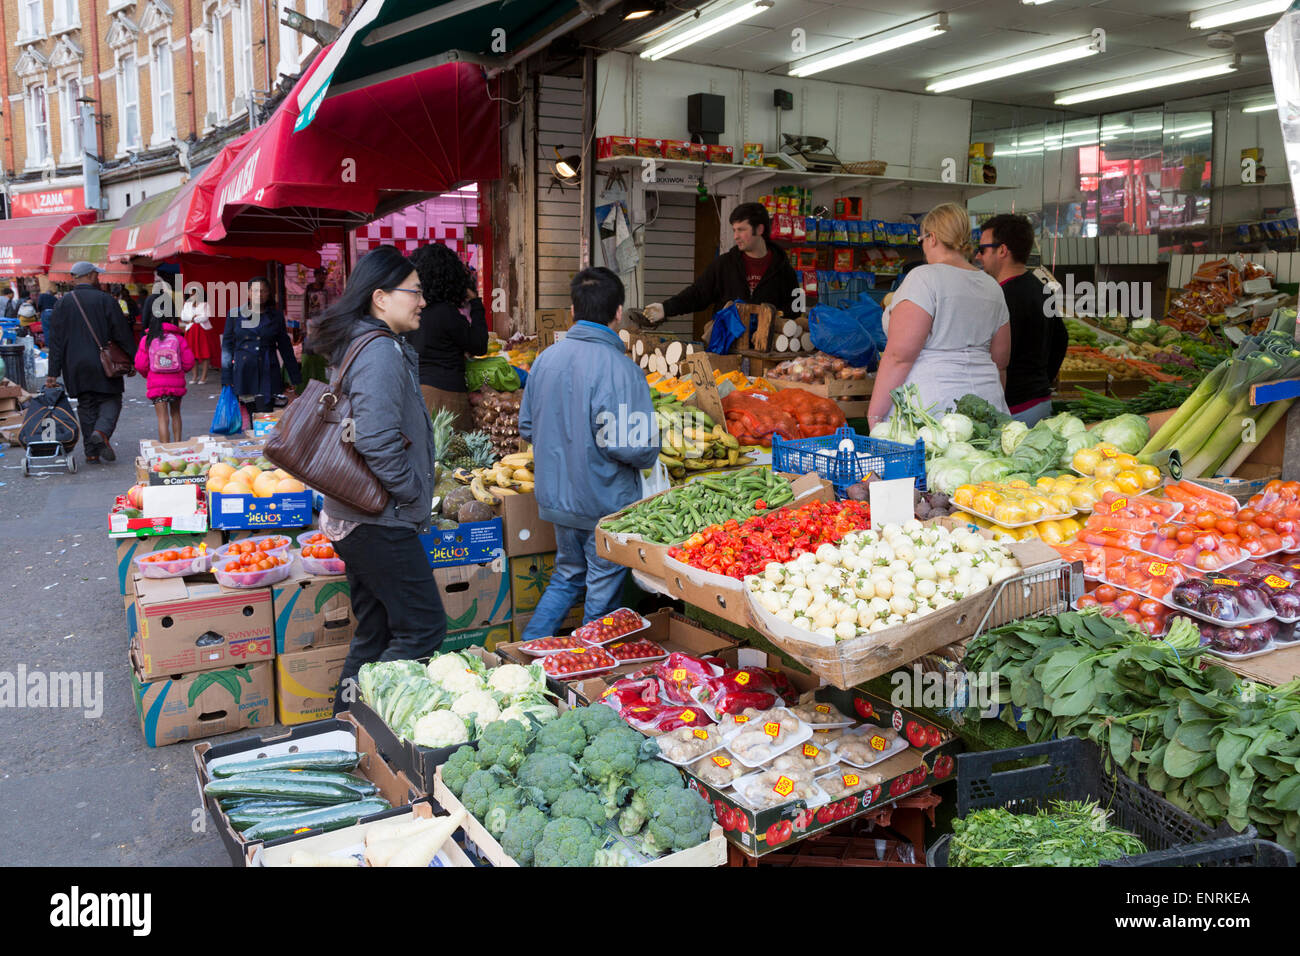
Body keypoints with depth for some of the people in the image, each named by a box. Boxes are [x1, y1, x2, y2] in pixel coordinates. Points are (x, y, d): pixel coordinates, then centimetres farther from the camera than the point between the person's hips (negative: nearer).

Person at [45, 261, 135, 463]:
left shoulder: (63, 303, 5)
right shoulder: (104, 299, -6)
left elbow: (56, 340, 4)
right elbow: (122, 333, -7)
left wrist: (53, 372, 6)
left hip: (76, 368, 4)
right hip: (102, 365, -4)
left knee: (86, 405, 10)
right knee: (111, 400, 5)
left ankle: (91, 451, 7)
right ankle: (102, 432, -22)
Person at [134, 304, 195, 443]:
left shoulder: (147, 340, -4)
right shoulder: (178, 338, -4)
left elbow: (140, 365, -3)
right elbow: (189, 362, -4)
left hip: (156, 384, -1)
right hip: (176, 383, 1)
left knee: (163, 418, 0)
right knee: (175, 413, 21)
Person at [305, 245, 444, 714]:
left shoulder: (356, 343, 14)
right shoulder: (381, 351, -18)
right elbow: (377, 442, -28)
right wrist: (415, 498, -15)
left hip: (351, 518, 10)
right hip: (381, 522, -10)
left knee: (374, 633, 18)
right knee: (424, 628, -2)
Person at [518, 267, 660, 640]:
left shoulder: (546, 358, 0)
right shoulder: (618, 368, -21)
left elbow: (526, 426, 9)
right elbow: (635, 448, -24)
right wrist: (650, 454, -2)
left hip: (555, 497, 6)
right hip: (605, 503, -6)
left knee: (567, 576, 25)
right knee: (604, 592, 11)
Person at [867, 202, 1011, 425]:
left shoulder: (924, 278, -8)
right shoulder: (992, 287, 14)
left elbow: (899, 356, -15)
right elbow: (1000, 362, 19)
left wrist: (874, 415, -12)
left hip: (931, 407, -7)